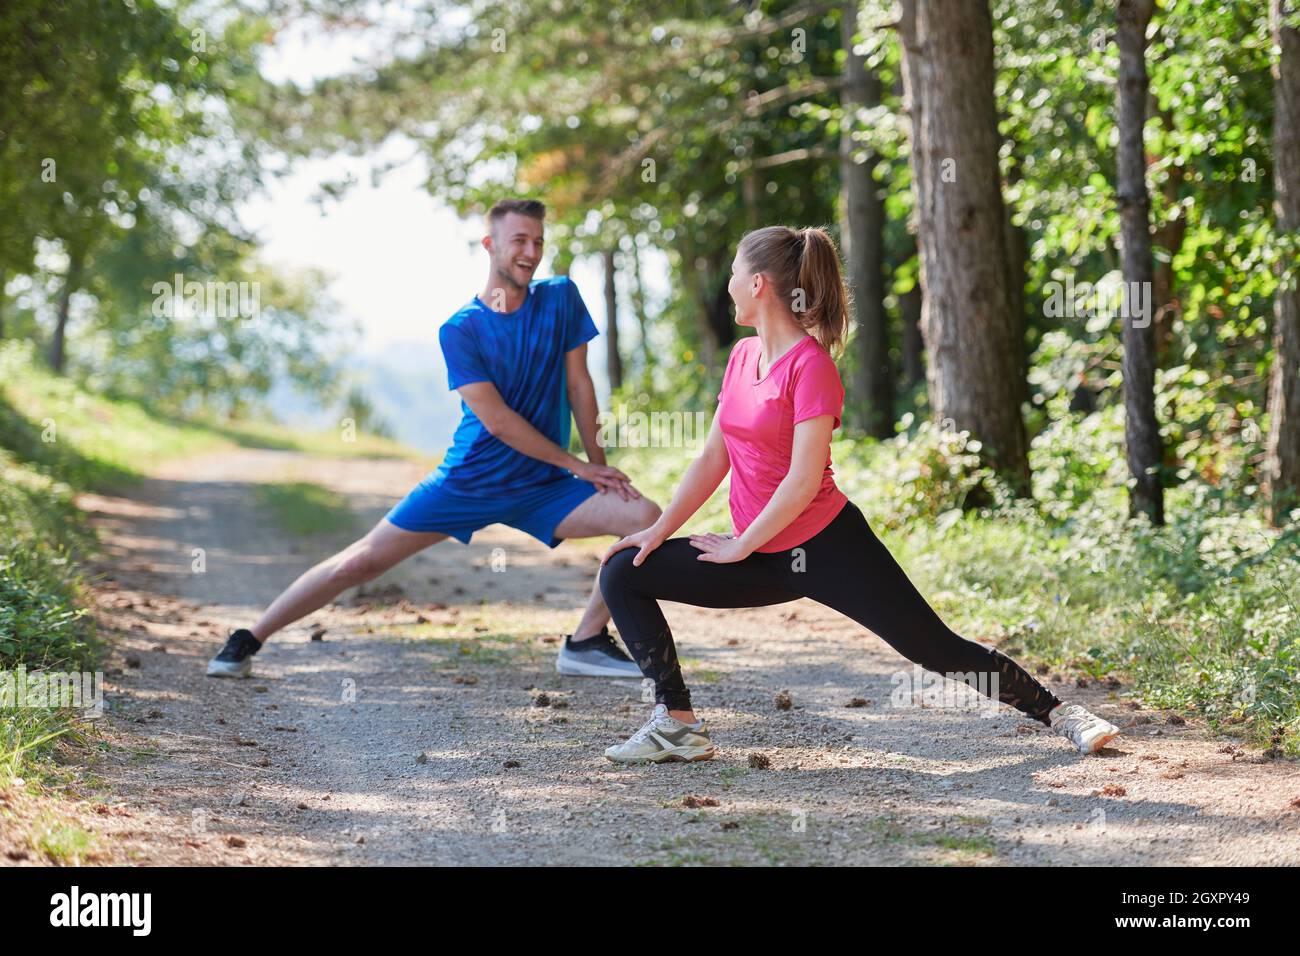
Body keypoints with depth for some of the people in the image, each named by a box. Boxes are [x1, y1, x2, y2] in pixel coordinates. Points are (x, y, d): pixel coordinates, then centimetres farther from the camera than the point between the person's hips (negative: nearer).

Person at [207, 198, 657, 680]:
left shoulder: (560, 297, -1)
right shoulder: (460, 329, -11)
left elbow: (579, 384, 4)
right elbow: (497, 420, -15)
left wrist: (599, 462, -3)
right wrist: (578, 465, -13)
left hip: (542, 488, 2)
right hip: (467, 479, -2)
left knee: (648, 517, -17)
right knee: (362, 561, -4)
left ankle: (586, 642, -7)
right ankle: (249, 639, 10)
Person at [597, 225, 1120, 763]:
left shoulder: (811, 365, -16)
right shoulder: (742, 356, 7)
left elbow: (803, 481, -21)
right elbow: (714, 459, 11)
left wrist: (740, 546, -15)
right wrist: (659, 530, 4)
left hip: (828, 550, -7)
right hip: (762, 558, 7)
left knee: (938, 650, -5)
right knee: (623, 576, -2)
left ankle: (1059, 715, 13)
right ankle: (677, 724, -2)